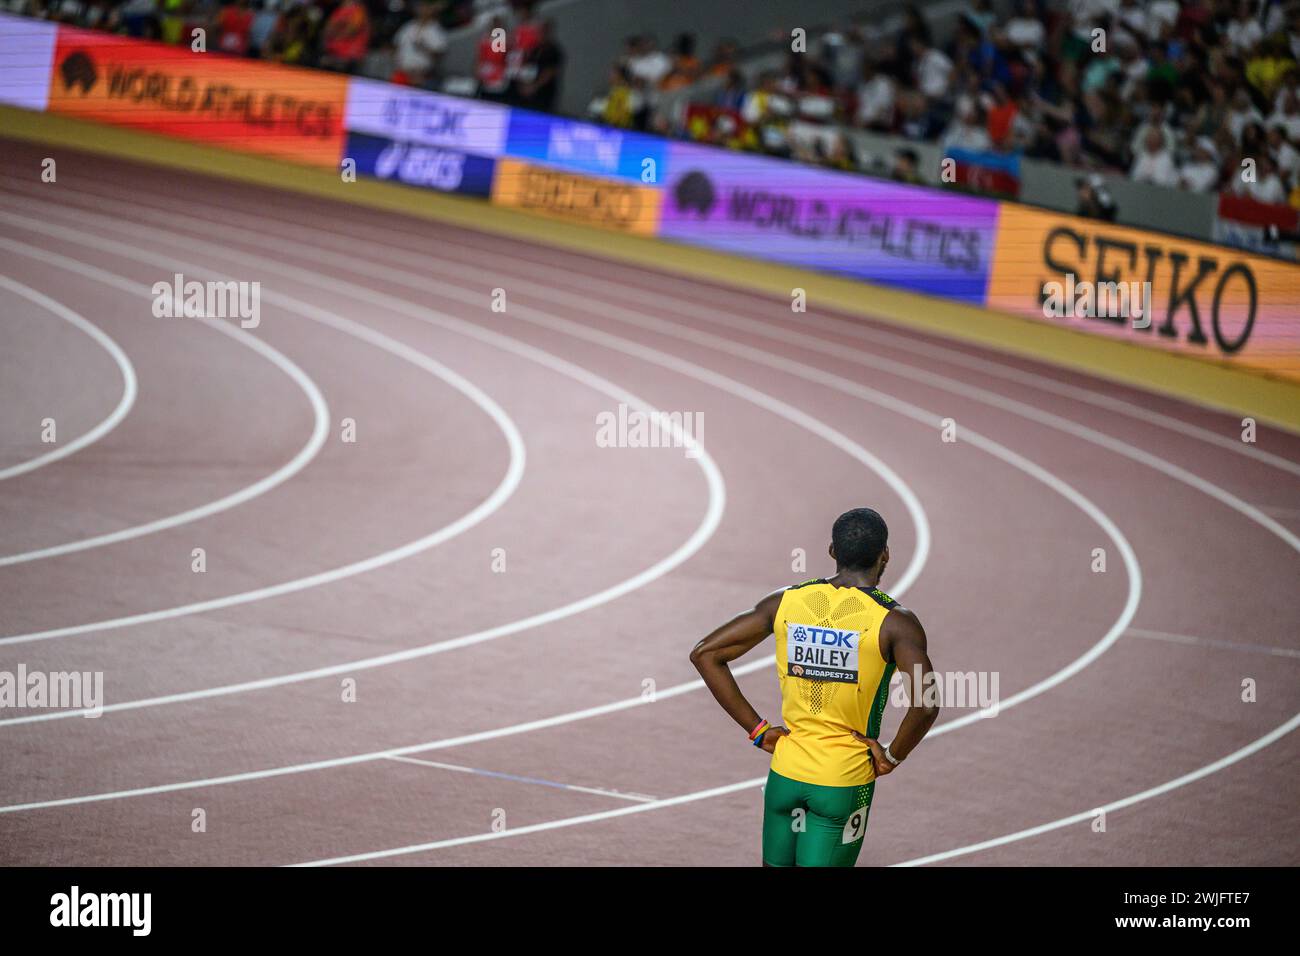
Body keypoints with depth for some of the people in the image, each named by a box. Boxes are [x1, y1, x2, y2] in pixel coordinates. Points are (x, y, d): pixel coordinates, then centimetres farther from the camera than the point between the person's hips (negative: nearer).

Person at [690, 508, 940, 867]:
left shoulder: (786, 602, 1)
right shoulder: (894, 622, -11)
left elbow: (705, 654, 2)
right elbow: (926, 704, -25)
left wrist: (757, 730, 3)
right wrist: (893, 756, -8)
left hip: (786, 773, 4)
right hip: (845, 783, -4)